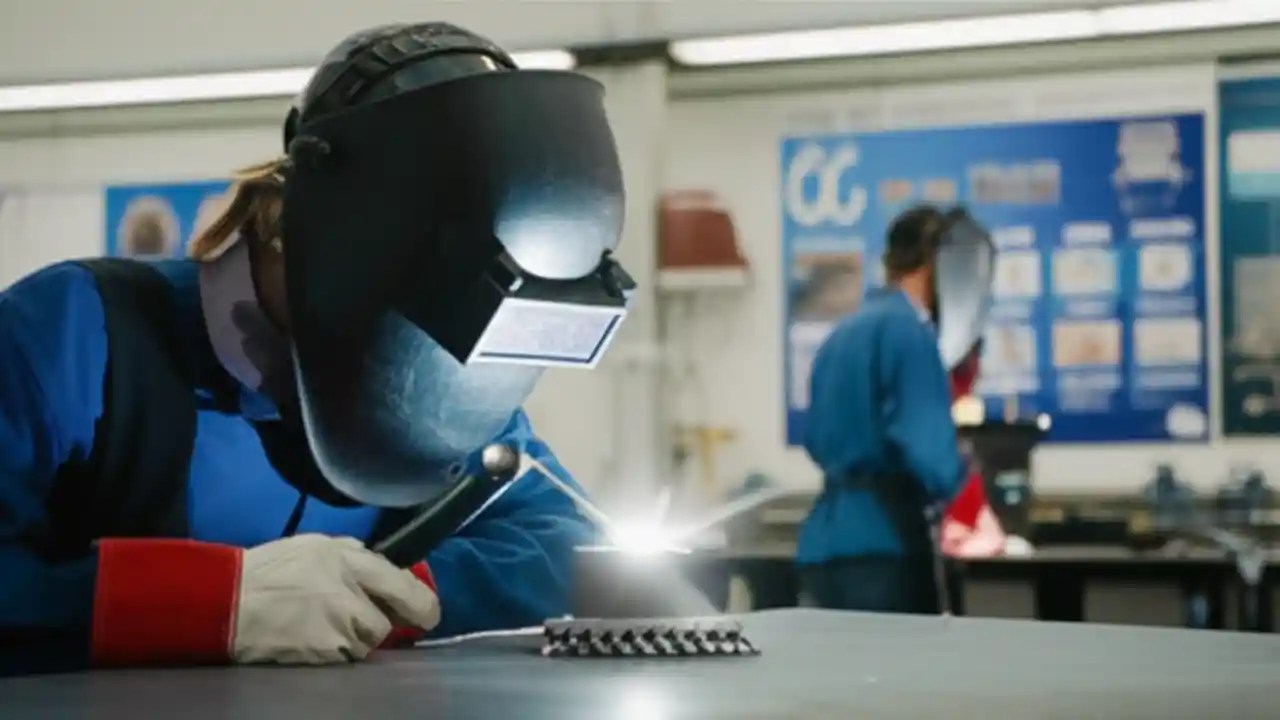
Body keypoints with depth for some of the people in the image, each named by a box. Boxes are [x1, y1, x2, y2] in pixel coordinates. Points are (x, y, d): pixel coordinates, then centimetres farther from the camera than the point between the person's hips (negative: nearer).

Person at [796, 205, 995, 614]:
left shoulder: (841, 334, 18)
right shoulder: (908, 329, -9)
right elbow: (922, 440, -17)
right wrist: (969, 504, -5)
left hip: (824, 546, 8)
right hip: (881, 546, -8)